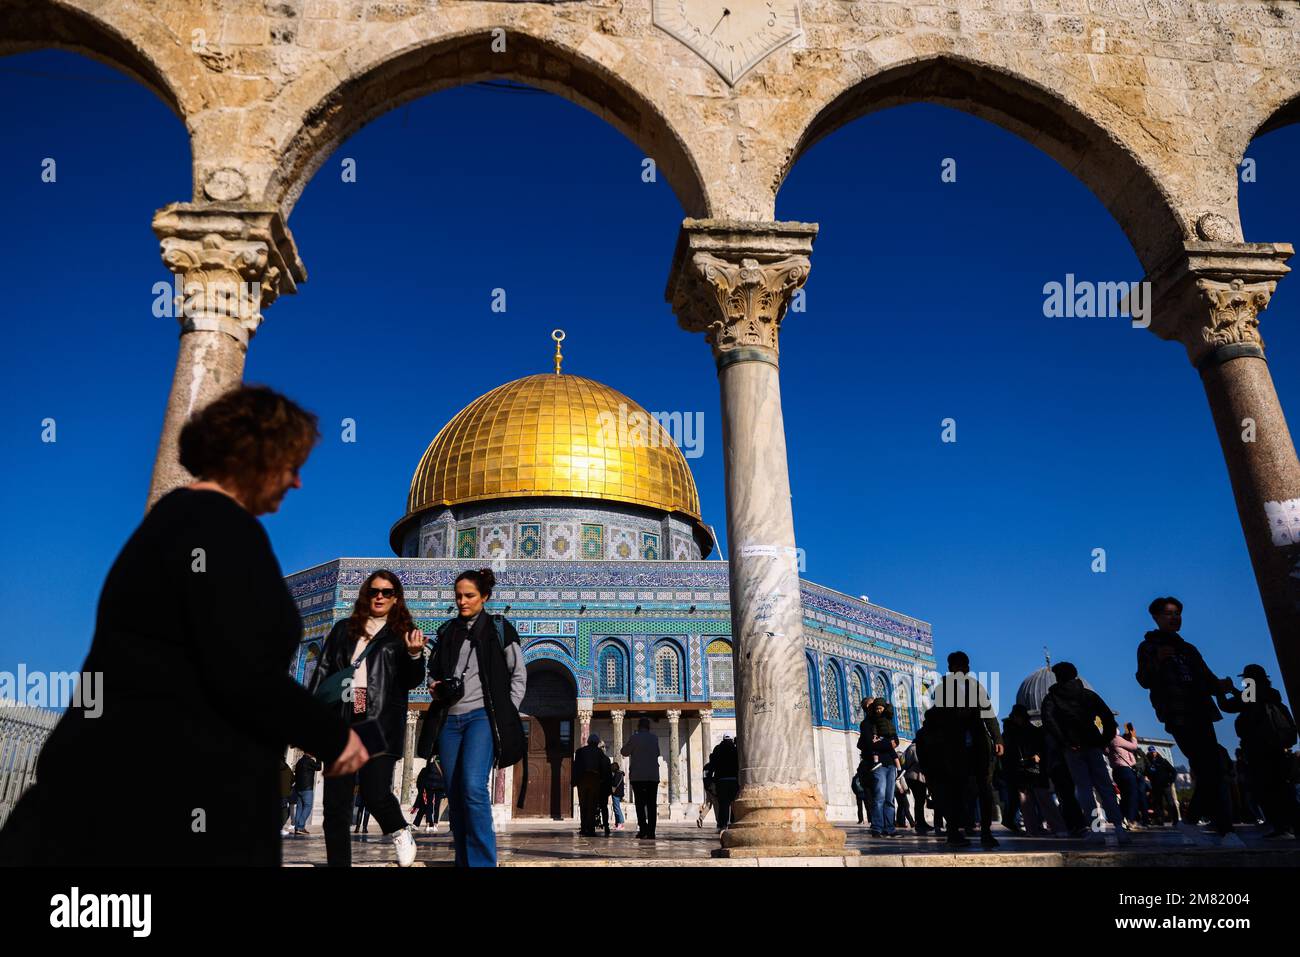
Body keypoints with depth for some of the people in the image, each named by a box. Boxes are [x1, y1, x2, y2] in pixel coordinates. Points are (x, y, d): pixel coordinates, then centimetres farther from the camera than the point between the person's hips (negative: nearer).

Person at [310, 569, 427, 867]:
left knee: (375, 794, -14)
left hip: (379, 725, -3)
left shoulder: (402, 634, 10)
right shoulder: (344, 630, 18)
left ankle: (400, 831, 18)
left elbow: (411, 681, 5)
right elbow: (323, 672, 15)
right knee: (335, 805, 1)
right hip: (340, 723, 3)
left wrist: (414, 654, -16)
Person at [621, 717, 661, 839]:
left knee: (640, 803, 1)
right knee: (651, 804, 4)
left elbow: (624, 752, 2)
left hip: (638, 776, -3)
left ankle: (643, 828, -13)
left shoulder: (635, 738, -6)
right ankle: (651, 832, -1)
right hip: (653, 775, 3)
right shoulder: (654, 738, 8)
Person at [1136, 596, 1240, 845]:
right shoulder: (1148, 646, 6)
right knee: (1208, 771, -15)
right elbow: (1144, 681, -6)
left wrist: (1220, 685, -3)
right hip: (1177, 715, -7)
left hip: (1200, 713, 7)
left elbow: (1206, 679, 21)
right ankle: (1225, 830, -17)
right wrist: (1157, 661, -25)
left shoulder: (1188, 648, 25)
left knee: (1209, 771, 4)